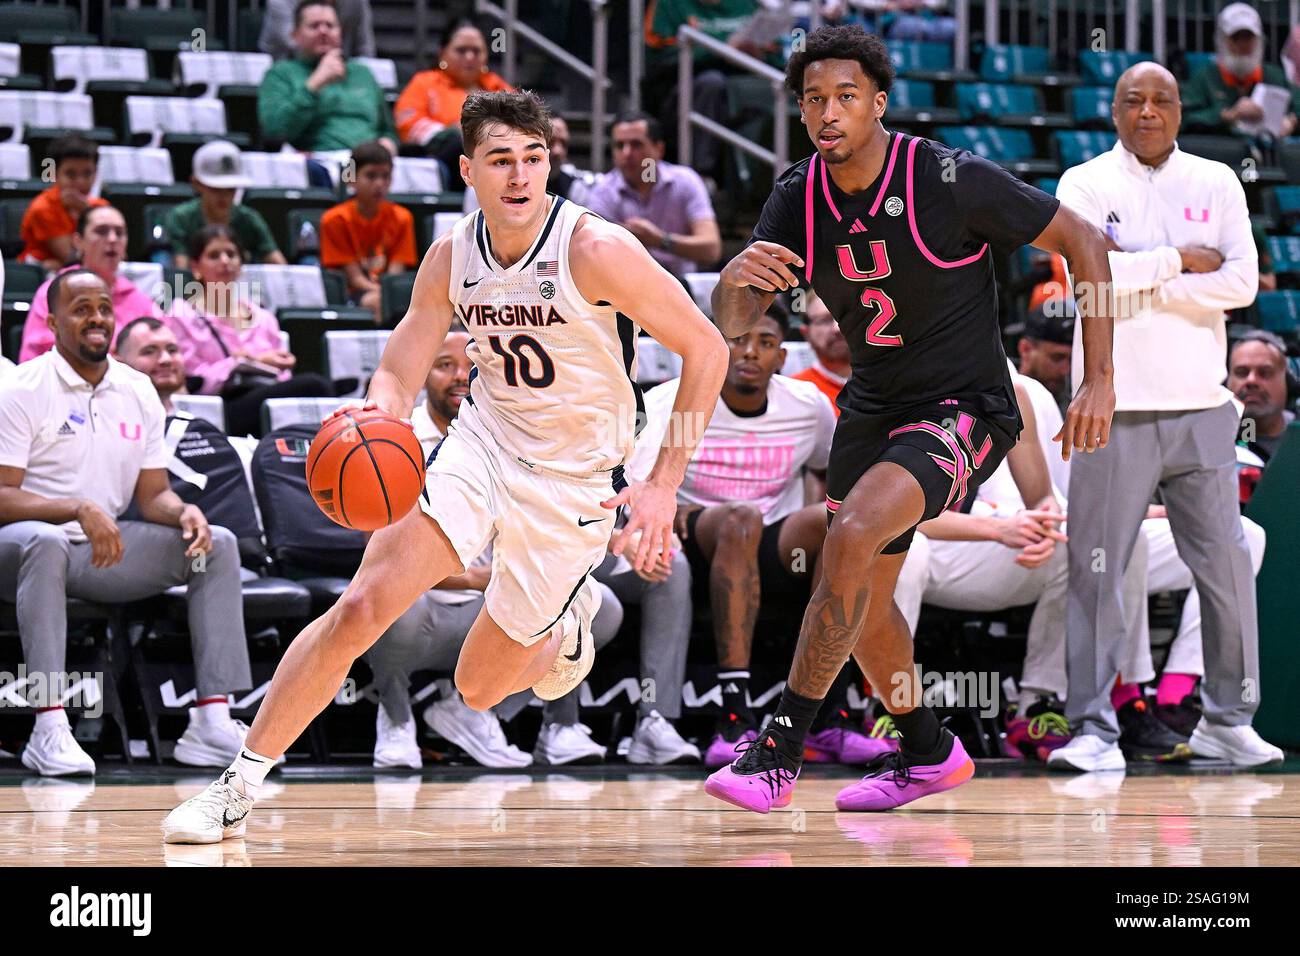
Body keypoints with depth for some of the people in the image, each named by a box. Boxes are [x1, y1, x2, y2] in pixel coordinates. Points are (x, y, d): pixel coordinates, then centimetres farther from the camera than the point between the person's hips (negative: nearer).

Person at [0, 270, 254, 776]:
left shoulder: (138, 392, 10)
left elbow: (153, 494, 12)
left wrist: (183, 512, -13)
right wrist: (79, 510, -31)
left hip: (103, 550, 6)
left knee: (218, 544, -7)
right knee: (46, 542, -41)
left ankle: (213, 722, -14)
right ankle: (49, 729, -42)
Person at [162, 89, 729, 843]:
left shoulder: (596, 250, -20)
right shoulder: (450, 258, -5)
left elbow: (706, 349, -13)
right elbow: (398, 377, 3)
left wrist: (665, 484, -16)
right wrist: (374, 424, -22)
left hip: (573, 477, -3)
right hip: (483, 442, 3)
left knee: (479, 687, 5)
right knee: (361, 607, -18)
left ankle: (566, 619, 41)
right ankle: (240, 788, -10)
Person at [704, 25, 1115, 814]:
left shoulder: (951, 181, -20)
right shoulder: (797, 201, -4)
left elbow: (1083, 242, -11)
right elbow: (733, 321, -9)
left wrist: (1100, 380, -15)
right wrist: (737, 275, -34)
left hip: (964, 412, -7)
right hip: (874, 411, 7)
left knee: (853, 536, -28)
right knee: (863, 598, 16)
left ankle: (782, 748, -21)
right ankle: (928, 754, 39)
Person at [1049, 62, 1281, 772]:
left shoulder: (1216, 183, 9)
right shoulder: (1084, 185, 3)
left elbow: (1241, 283, -4)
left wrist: (1138, 277, -10)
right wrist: (1179, 260, -9)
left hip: (1201, 407, 3)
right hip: (1115, 411, -3)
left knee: (1227, 565, 5)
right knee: (1095, 571, -4)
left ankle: (1226, 720, 17)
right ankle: (1094, 730, 0)